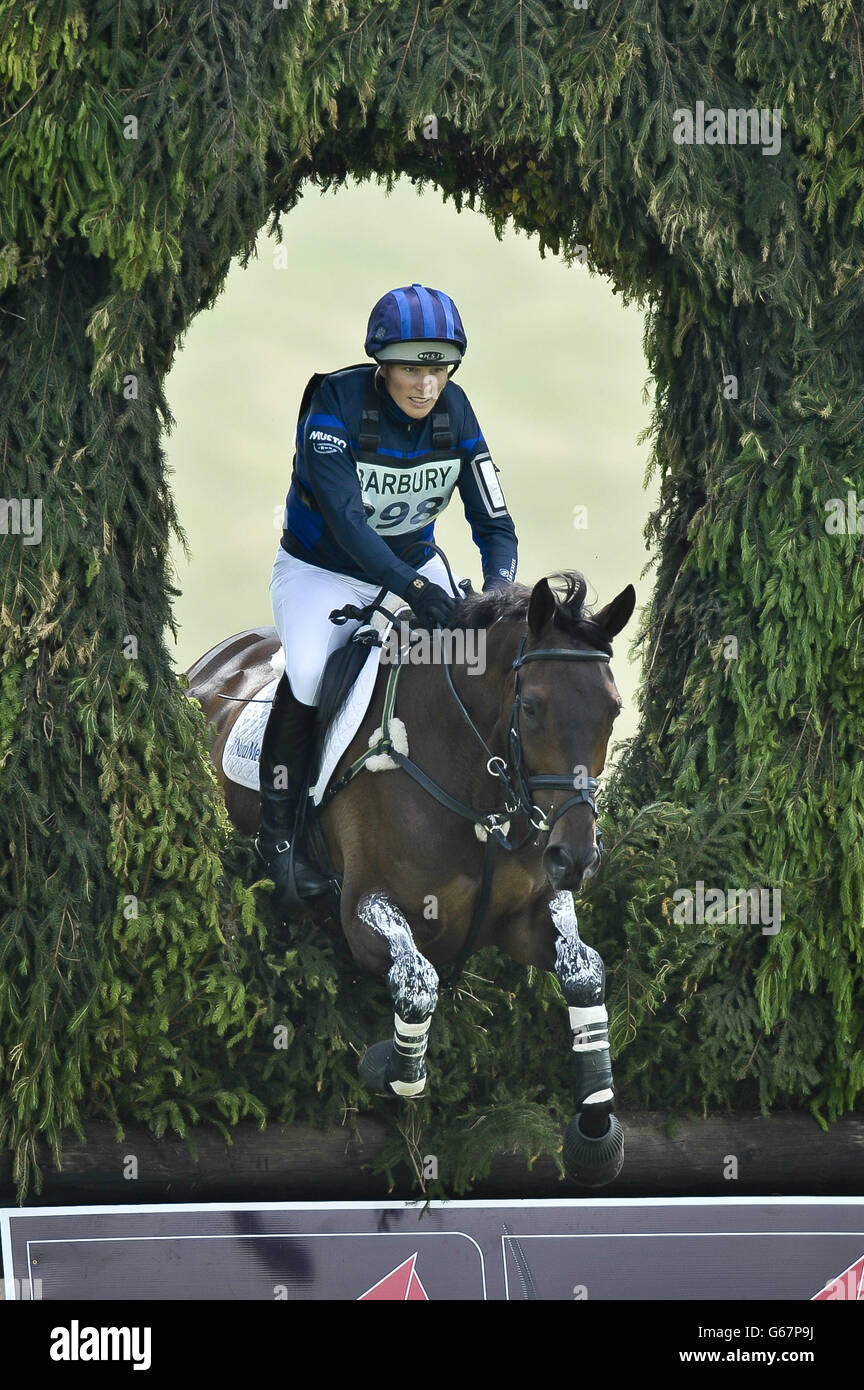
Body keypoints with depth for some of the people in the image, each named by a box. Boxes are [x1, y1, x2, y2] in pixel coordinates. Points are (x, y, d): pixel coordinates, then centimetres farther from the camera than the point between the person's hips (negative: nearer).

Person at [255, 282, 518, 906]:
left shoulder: (454, 411, -12)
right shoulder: (337, 403, -27)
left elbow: (494, 522, -10)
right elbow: (344, 517, -36)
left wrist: (497, 594, -30)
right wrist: (413, 589, -47)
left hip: (414, 565, 5)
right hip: (321, 568, -4)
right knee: (307, 675, -28)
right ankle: (278, 833, -13)